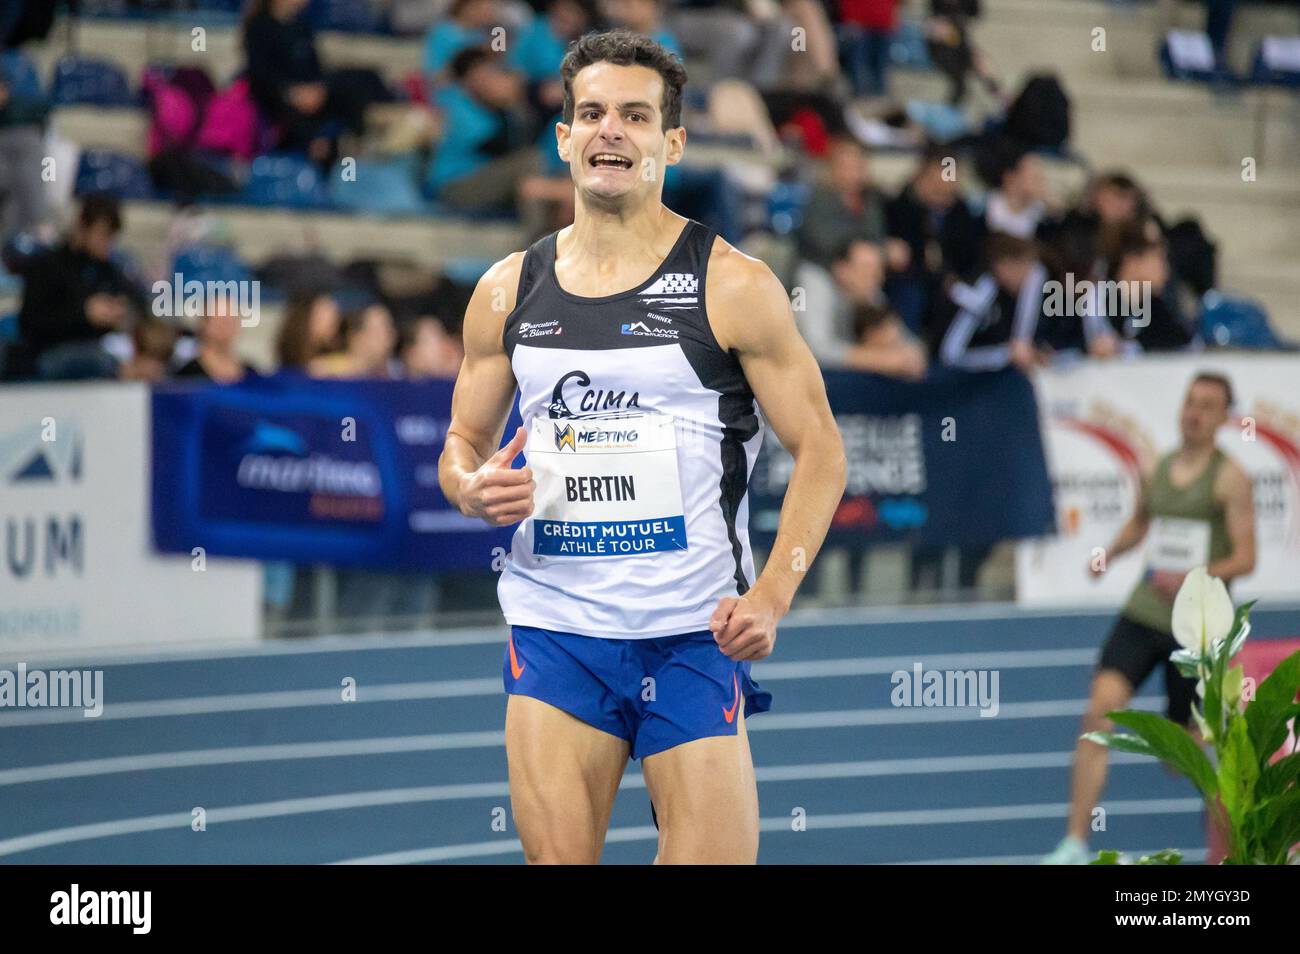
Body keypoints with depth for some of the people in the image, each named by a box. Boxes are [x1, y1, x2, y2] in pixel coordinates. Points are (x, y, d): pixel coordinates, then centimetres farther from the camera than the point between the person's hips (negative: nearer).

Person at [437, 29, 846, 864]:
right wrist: (474, 488, -6)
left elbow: (820, 449, -1)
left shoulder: (732, 285, -2)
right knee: (557, 857, -5)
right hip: (553, 630, 3)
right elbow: (462, 443, 19)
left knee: (713, 857, -7)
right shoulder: (509, 292, 8)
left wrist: (771, 595, -14)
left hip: (694, 636, -3)